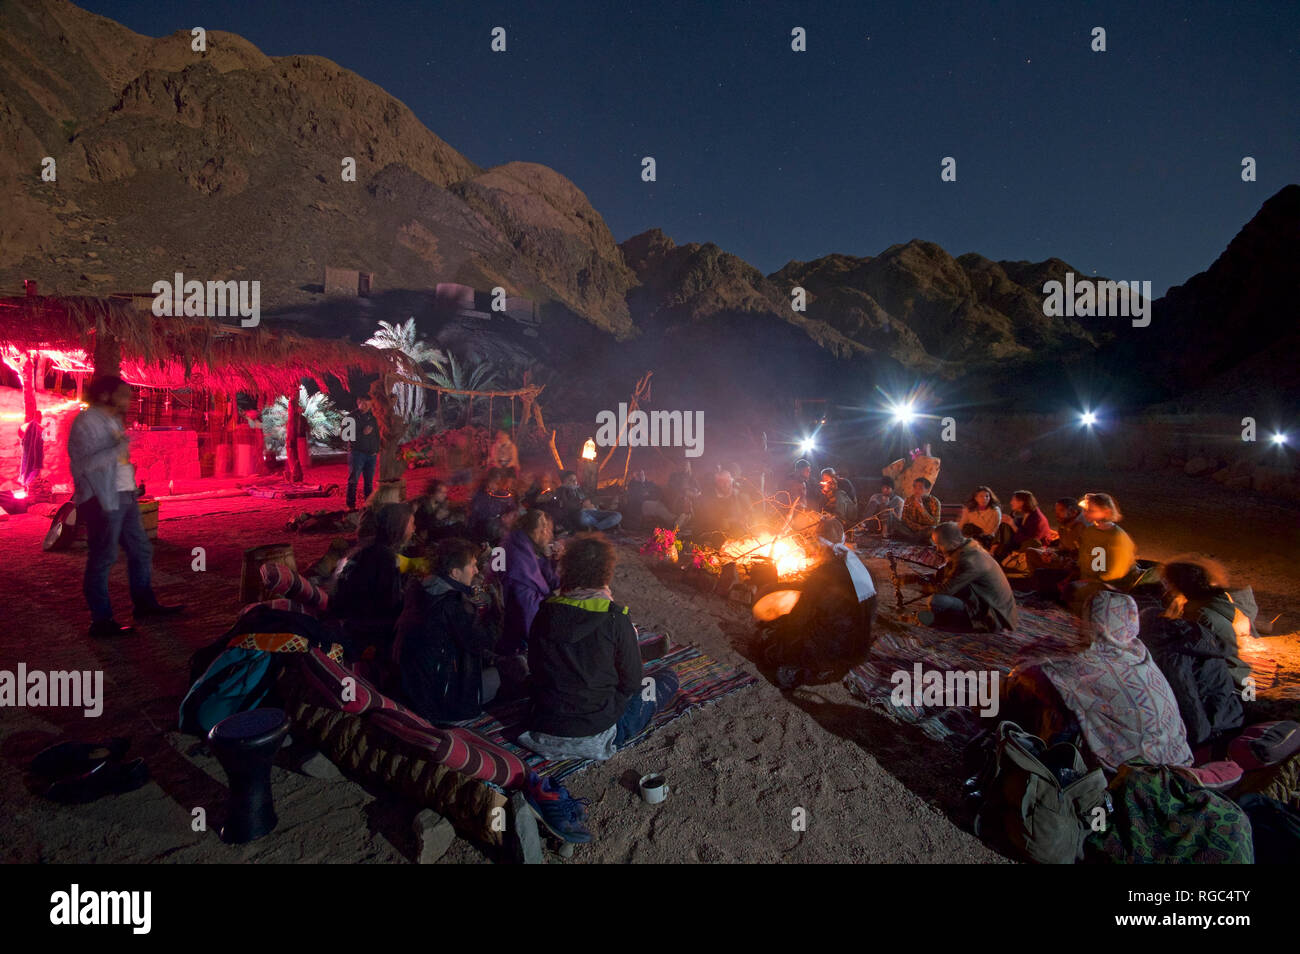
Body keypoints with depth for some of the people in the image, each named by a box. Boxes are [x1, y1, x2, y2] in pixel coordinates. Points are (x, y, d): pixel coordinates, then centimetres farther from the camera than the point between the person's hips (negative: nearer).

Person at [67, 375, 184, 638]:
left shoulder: (115, 421, 17)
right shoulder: (85, 422, -11)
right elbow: (80, 465, -20)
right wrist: (118, 449, -23)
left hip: (125, 497, 9)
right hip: (103, 501, -9)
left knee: (141, 550, 15)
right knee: (102, 559, -3)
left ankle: (145, 604, 27)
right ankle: (102, 621, 4)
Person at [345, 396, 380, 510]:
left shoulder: (372, 418, 13)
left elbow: (377, 435, 21)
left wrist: (377, 450, 11)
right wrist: (362, 433, -18)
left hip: (371, 454, 5)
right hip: (357, 452, -5)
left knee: (369, 481, 8)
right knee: (353, 480, -4)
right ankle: (351, 506, 0)